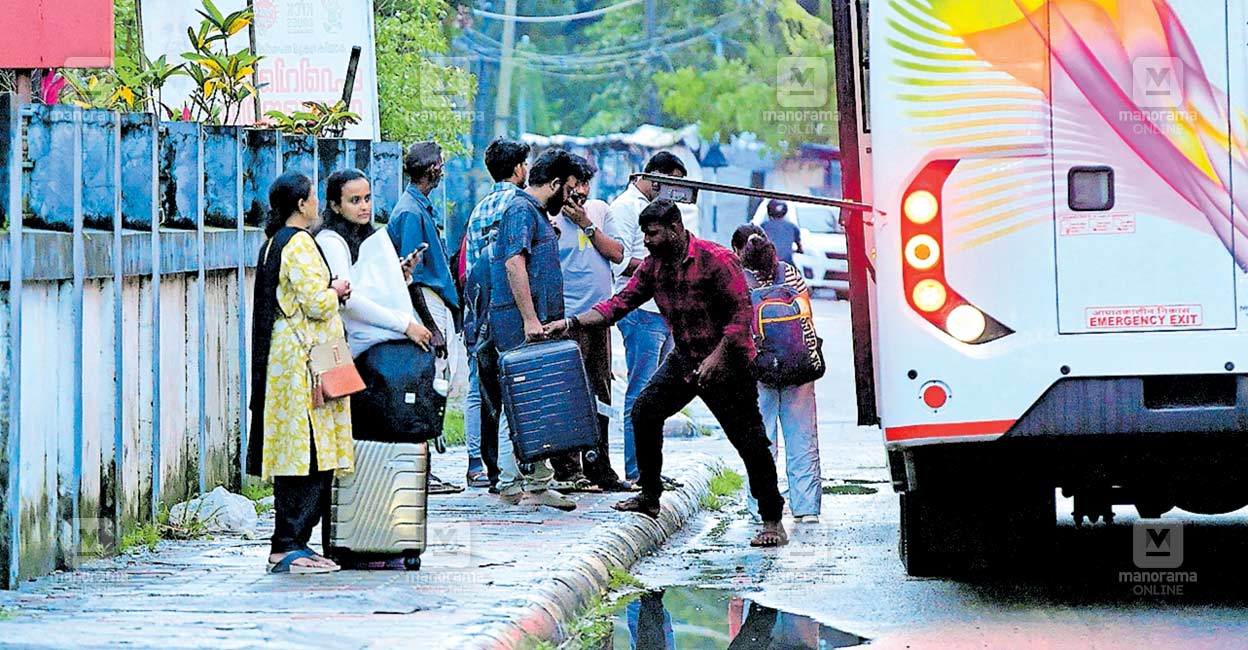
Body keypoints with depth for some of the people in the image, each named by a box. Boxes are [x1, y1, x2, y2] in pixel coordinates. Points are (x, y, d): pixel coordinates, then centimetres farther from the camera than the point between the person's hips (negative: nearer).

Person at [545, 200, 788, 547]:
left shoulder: (717, 260, -19)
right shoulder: (654, 265, 2)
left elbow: (741, 314, -20)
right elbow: (620, 303, 0)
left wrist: (716, 357, -25)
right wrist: (571, 323, -11)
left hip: (727, 362, -7)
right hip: (684, 360, 7)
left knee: (750, 441, -7)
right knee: (645, 411, -3)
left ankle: (773, 522, 0)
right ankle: (650, 498, 8)